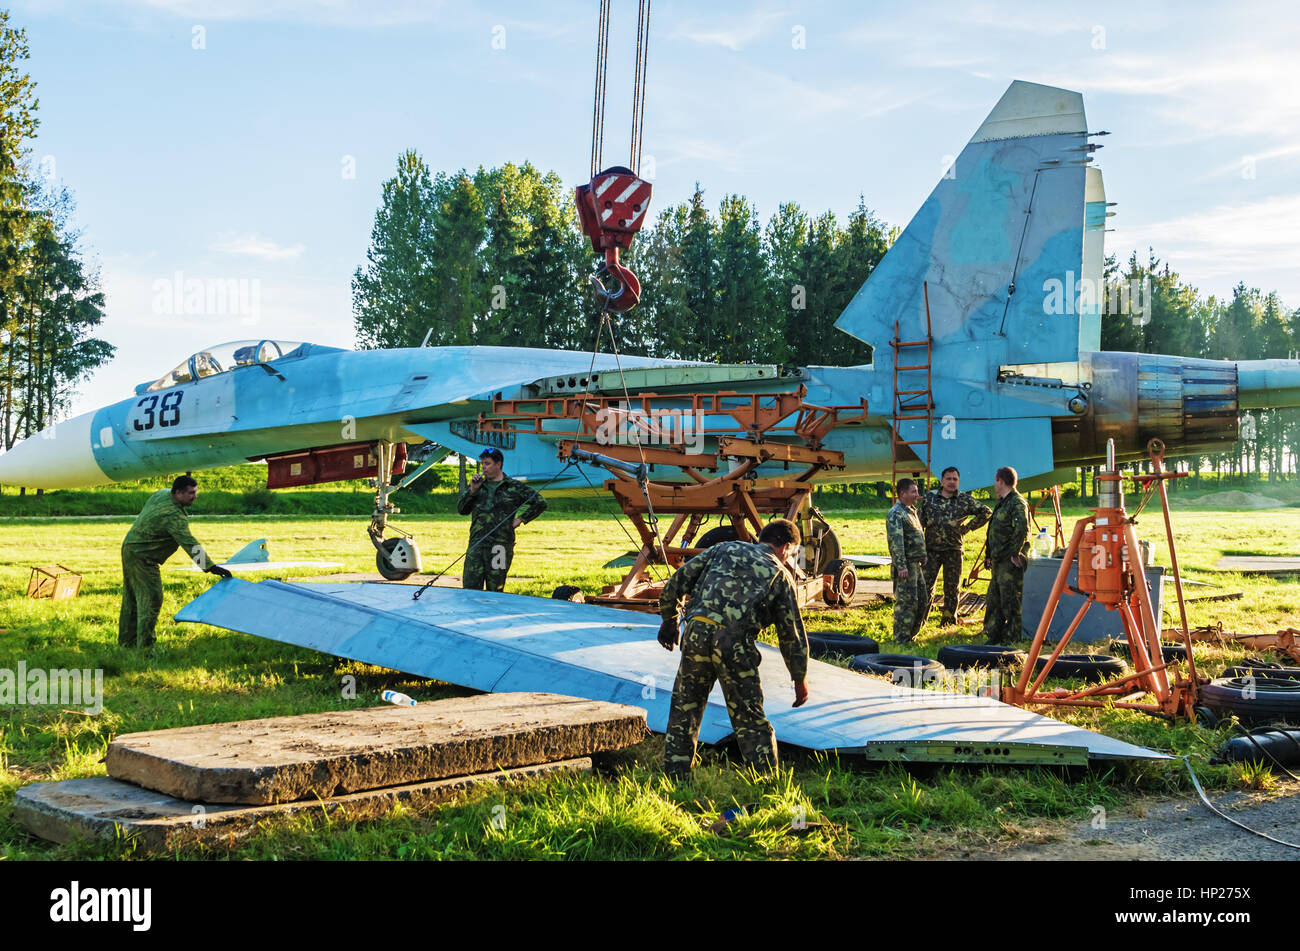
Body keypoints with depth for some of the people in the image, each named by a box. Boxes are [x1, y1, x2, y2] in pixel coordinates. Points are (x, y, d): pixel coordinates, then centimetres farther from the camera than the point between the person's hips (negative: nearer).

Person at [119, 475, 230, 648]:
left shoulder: (161, 494, 0)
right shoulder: (174, 516, -27)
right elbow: (189, 544, -31)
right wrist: (210, 567, -32)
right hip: (141, 557, -10)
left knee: (132, 598, 18)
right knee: (151, 599, -9)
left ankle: (126, 641, 29)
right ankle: (145, 647, -8)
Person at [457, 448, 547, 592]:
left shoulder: (515, 487, 4)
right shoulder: (478, 485, 16)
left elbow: (540, 503, 5)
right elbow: (462, 510, 14)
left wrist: (521, 519, 1)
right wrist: (472, 491, 0)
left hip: (501, 546, -3)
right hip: (476, 545, 3)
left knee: (495, 590, 0)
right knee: (470, 587, -4)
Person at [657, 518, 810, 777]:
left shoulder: (725, 549, 22)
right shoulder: (780, 575, 16)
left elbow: (678, 579, 16)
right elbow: (792, 632, 17)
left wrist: (669, 620, 28)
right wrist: (800, 679, 27)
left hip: (697, 632, 2)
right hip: (734, 644, -2)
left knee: (684, 710, 16)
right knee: (750, 720, 8)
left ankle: (674, 778, 21)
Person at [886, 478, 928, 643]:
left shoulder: (911, 511, 18)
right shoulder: (895, 514, -13)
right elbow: (896, 542, -21)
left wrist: (923, 560, 24)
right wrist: (901, 566, -26)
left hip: (917, 566, 10)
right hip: (906, 566, -10)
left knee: (922, 602, 13)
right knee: (906, 603, -8)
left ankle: (911, 635, 23)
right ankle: (901, 641, -4)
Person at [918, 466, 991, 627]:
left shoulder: (965, 500, 0)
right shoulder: (930, 497, 4)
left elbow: (986, 512, 8)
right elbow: (919, 521, 8)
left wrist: (968, 527, 2)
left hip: (953, 550, 0)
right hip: (931, 549, 0)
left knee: (952, 587, 6)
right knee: (926, 585, -1)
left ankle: (948, 621, 18)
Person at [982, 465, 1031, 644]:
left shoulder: (1017, 503, -13)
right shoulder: (1002, 503, 20)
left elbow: (1022, 529, -25)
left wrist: (1015, 553, -21)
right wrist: (989, 554, 23)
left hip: (1011, 562, -11)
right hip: (999, 561, 11)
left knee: (1010, 600, -7)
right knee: (994, 599, 14)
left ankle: (1012, 638, -2)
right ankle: (993, 636, 21)